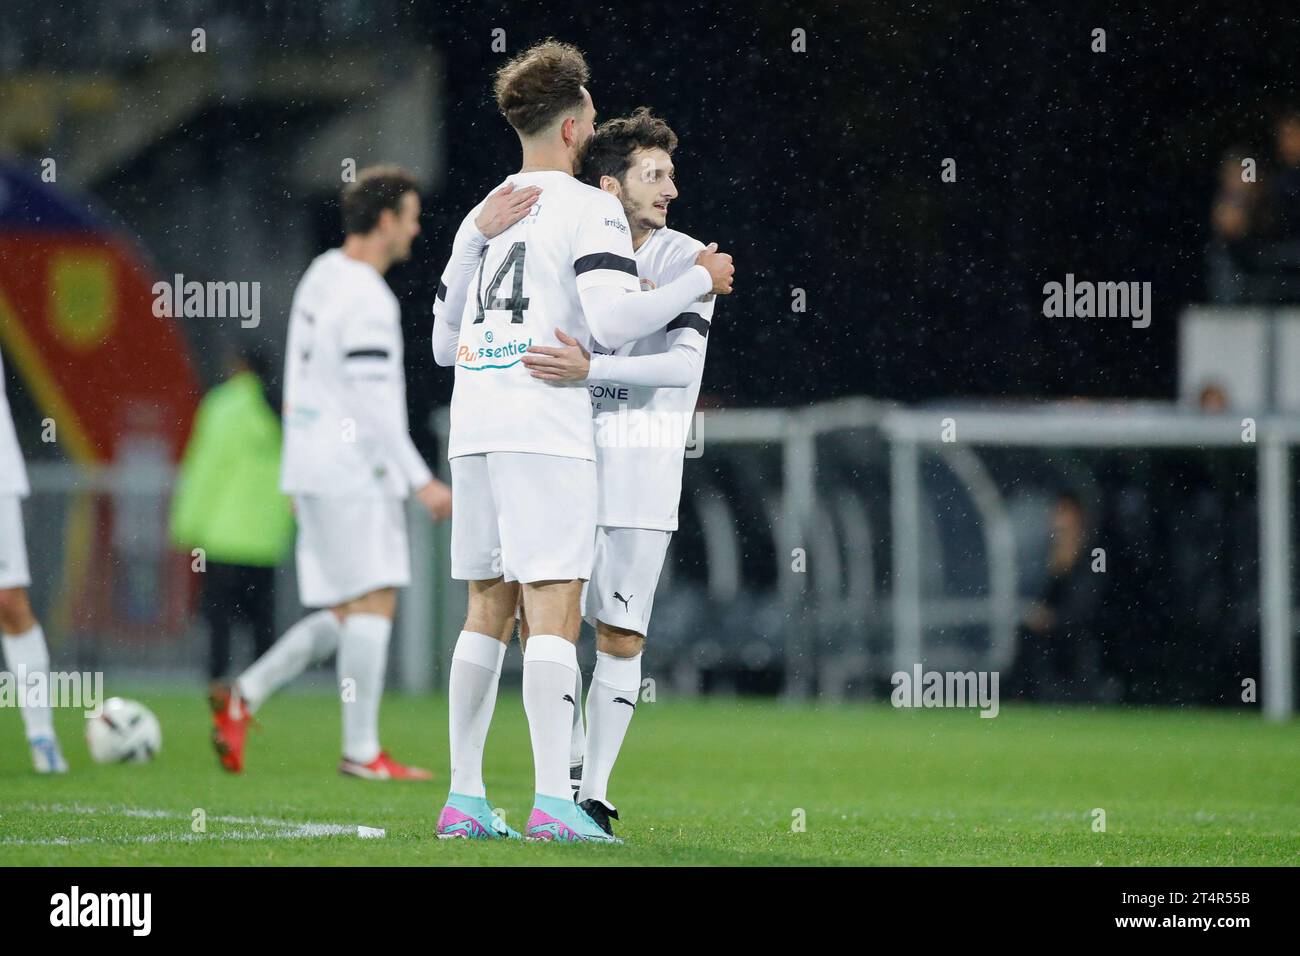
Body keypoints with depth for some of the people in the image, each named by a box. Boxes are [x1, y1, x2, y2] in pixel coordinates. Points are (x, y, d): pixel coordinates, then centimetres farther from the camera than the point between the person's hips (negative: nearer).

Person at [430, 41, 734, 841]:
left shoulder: (483, 214, 18)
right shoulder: (590, 209, -4)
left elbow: (444, 340, 23)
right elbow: (613, 320, -17)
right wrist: (700, 281, -4)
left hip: (473, 428, 7)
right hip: (546, 427, -7)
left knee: (488, 611, 11)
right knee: (554, 613, -9)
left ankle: (465, 797, 9)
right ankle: (553, 800, -17)